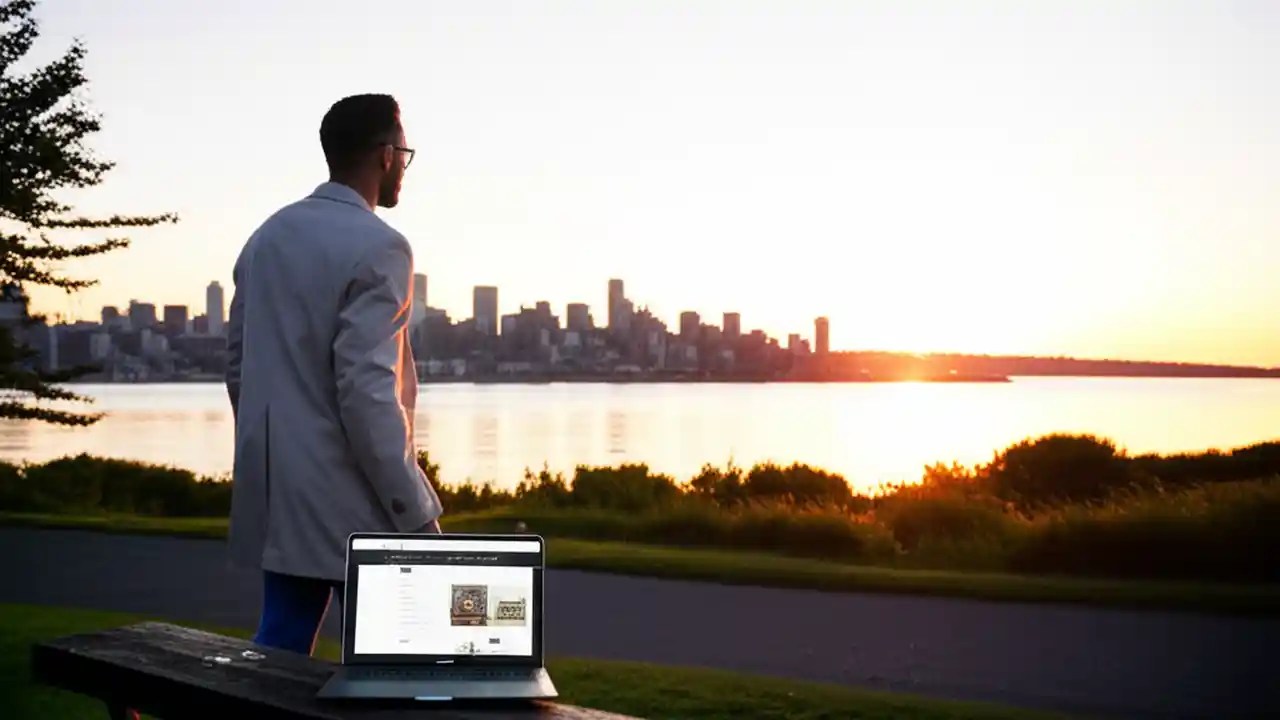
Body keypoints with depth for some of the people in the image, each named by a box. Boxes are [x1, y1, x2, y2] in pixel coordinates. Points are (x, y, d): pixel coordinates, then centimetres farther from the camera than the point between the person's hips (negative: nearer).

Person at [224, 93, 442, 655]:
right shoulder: (379, 248, -14)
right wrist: (417, 514, -17)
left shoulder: (268, 236, 10)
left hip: (276, 493, 8)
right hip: (351, 503, -8)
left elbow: (237, 365, 15)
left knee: (281, 646, 13)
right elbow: (367, 392, -21)